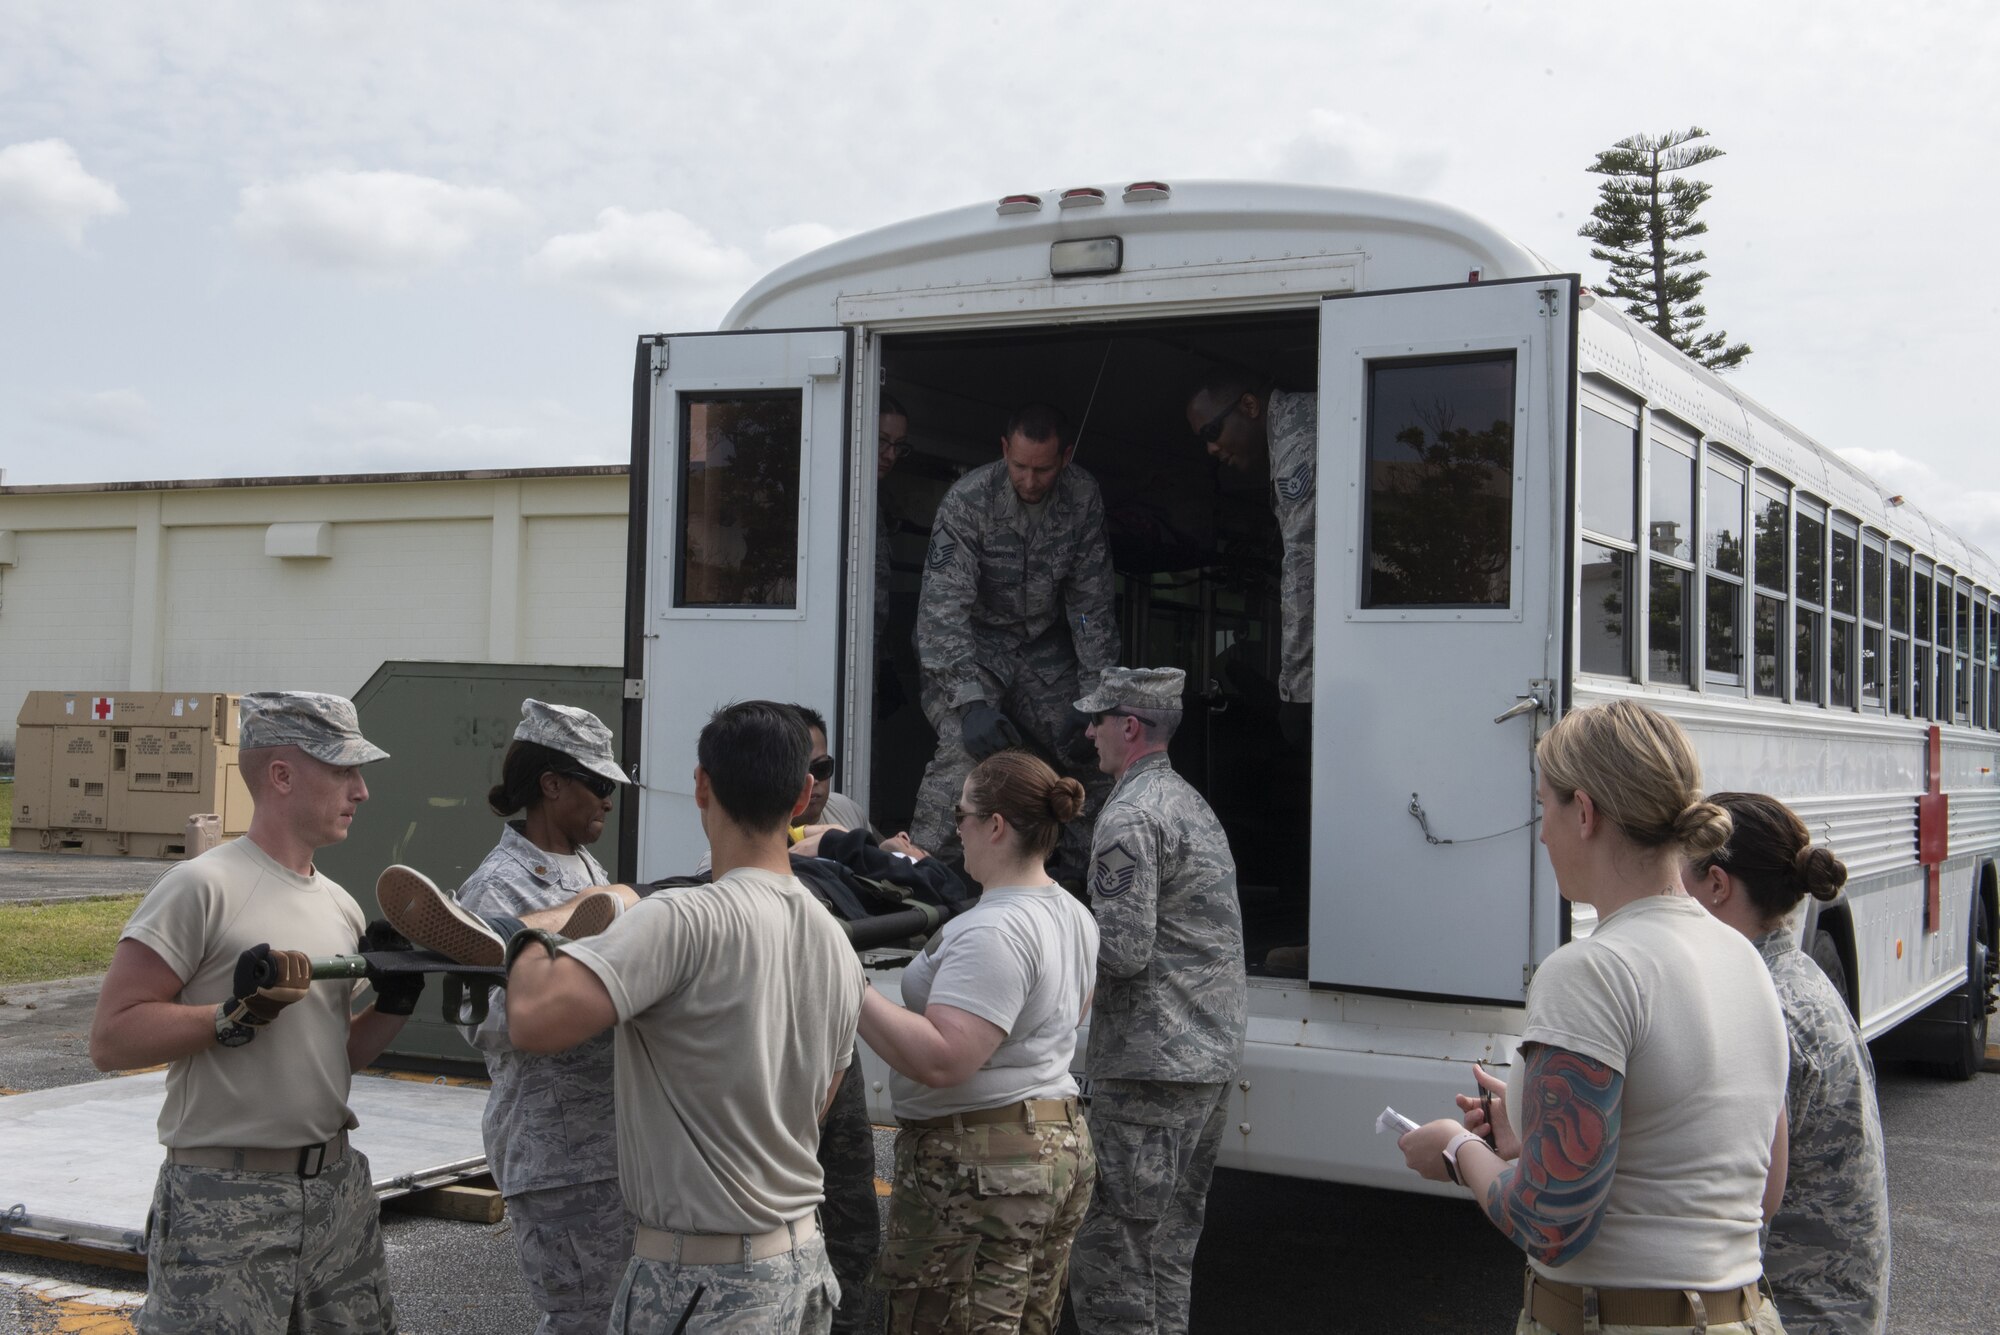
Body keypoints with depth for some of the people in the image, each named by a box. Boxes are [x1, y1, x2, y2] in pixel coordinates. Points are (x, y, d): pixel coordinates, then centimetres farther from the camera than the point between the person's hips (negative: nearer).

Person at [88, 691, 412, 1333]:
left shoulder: (342, 906, 10)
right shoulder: (203, 886, -11)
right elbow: (111, 1038, -13)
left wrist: (393, 1005, 1)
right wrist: (237, 1015, -23)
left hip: (339, 1190, 7)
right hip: (225, 1202, -7)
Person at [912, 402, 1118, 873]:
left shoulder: (1083, 497, -11)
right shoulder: (969, 498, -23)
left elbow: (1091, 601, -5)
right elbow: (944, 604, -29)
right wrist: (970, 701, -40)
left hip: (1045, 644, 5)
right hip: (974, 641, -4)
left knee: (1088, 754, 0)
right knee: (965, 747, -26)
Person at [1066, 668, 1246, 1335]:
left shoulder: (1129, 816, -14)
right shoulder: (1190, 801, 17)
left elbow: (1124, 948, -20)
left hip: (1152, 1063, -10)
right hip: (1215, 1055, 10)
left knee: (1108, 1256, -6)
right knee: (1169, 1250, 17)